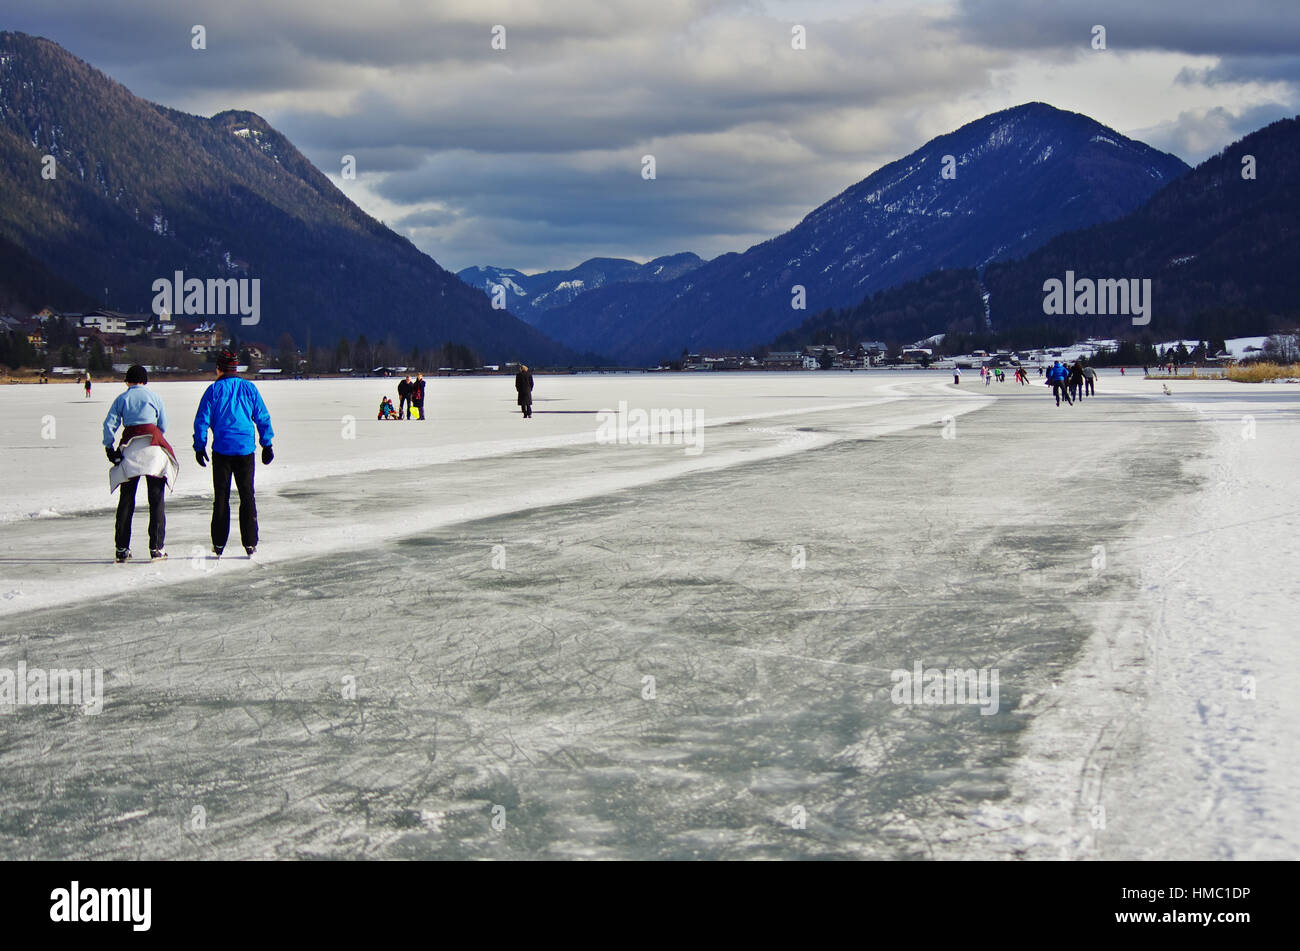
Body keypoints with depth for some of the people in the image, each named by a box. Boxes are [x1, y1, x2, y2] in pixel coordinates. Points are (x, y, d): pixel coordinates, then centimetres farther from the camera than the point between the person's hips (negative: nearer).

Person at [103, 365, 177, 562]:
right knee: (156, 498, 3)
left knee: (126, 499, 7)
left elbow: (109, 423, 0)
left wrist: (108, 447, 4)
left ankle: (122, 548, 5)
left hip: (129, 446, 1)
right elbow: (163, 425, 6)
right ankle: (156, 547, -2)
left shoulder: (121, 398, 9)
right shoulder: (154, 396, 7)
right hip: (153, 448, -1)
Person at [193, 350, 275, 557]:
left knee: (221, 497, 6)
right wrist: (267, 445, 14)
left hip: (221, 450, -1)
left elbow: (202, 421, -3)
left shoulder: (214, 390, -2)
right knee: (247, 496, 7)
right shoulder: (249, 389, 4)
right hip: (246, 449, 1)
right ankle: (250, 543, 3)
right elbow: (263, 418, 6)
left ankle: (218, 544, 6)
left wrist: (199, 447, 4)